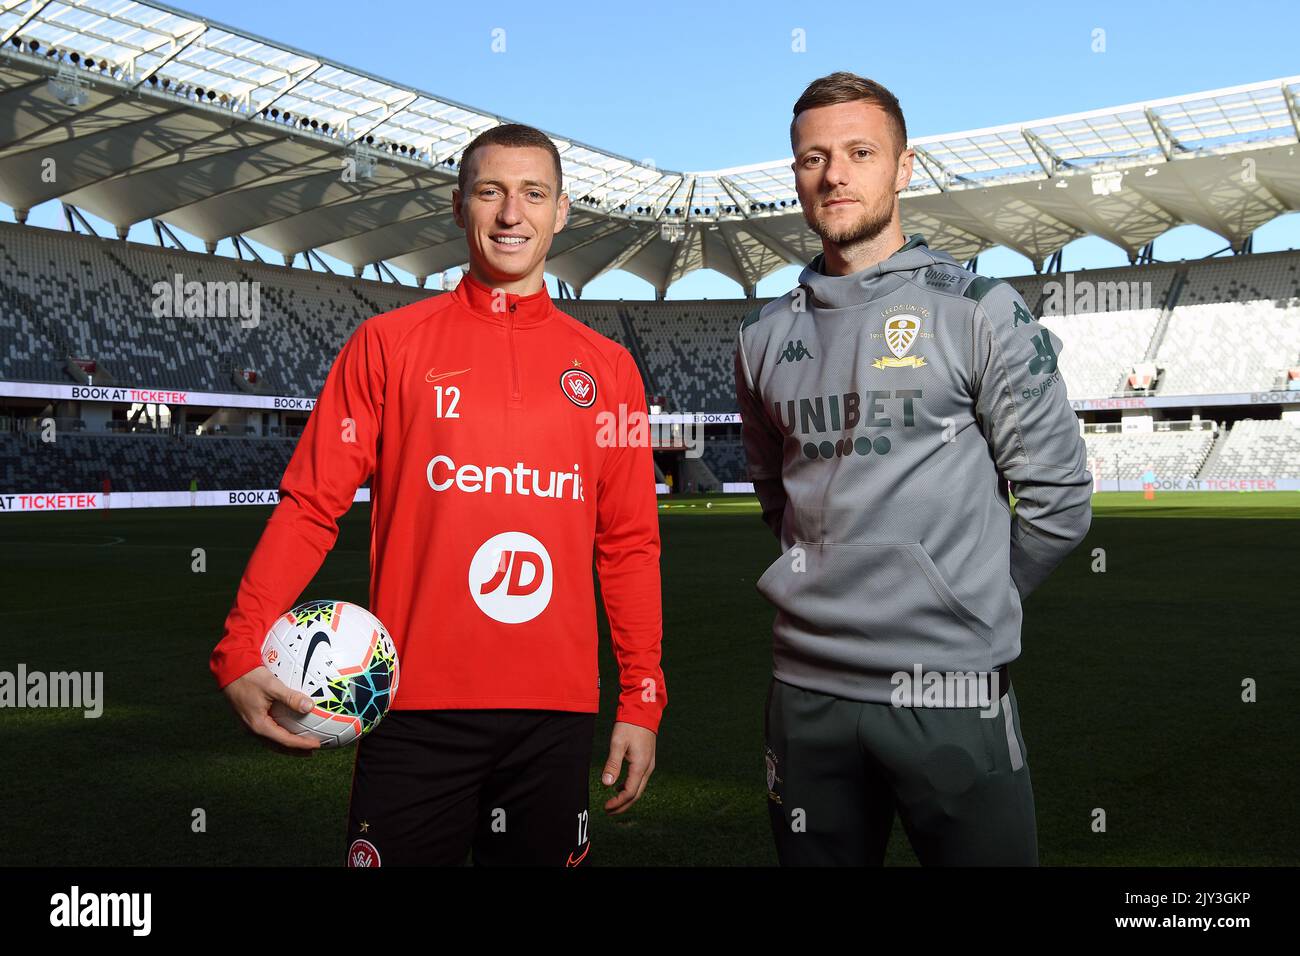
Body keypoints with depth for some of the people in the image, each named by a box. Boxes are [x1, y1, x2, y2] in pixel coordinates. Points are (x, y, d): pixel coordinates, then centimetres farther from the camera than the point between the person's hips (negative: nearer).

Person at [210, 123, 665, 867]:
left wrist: (642, 701, 5)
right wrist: (242, 650, -13)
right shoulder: (389, 344, 2)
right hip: (416, 703, -2)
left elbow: (629, 544, 8)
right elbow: (311, 504, -1)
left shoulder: (606, 367, 7)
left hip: (557, 711, 2)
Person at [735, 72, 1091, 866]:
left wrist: (973, 606, 4)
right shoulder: (767, 337, 9)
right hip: (807, 688, 4)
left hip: (952, 690, -3)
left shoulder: (978, 311, -4)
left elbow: (1058, 498, -3)